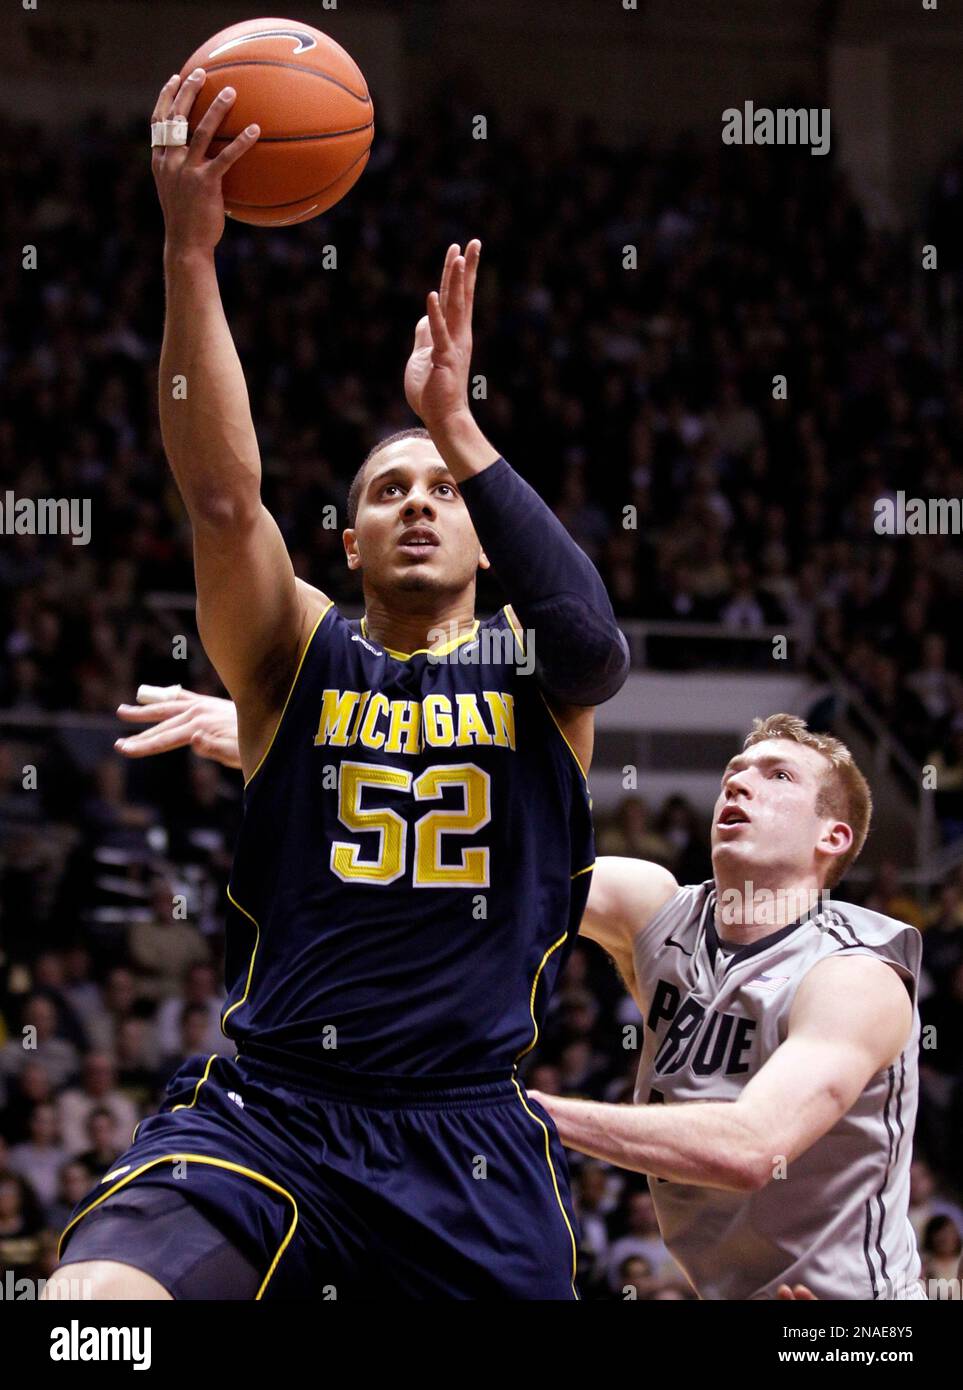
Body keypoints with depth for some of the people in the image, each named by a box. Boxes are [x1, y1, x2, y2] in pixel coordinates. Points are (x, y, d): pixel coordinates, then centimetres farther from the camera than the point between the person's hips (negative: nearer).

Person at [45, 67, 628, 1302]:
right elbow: (222, 496, -8)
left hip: (469, 1138, 2)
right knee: (84, 1306, -26)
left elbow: (593, 640, -14)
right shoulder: (299, 656, 9)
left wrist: (457, 425, -20)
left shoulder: (536, 674, 11)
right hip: (262, 1107, -1)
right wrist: (189, 251, -20)